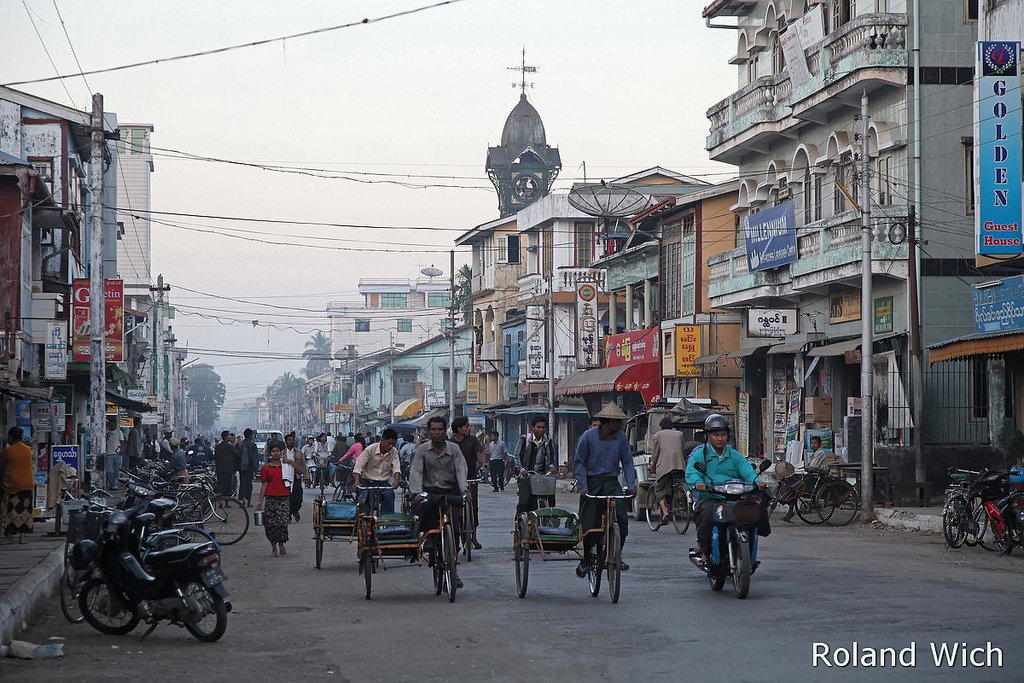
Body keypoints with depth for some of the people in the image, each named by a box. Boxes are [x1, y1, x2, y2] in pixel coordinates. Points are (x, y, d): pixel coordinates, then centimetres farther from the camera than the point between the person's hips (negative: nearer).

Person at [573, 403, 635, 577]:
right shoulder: (589, 436, -6)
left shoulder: (621, 437, 3)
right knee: (589, 523, -3)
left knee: (622, 518, -16)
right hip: (592, 483, -2)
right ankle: (586, 558, 20)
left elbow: (627, 461, 6)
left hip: (612, 483, 2)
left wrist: (631, 484, -7)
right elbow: (579, 463, -3)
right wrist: (582, 486, -14)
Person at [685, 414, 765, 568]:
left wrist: (757, 481, -21)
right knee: (707, 513, -35)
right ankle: (705, 552, -16)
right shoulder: (700, 454, 10)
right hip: (708, 498, -2)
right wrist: (698, 483, -30)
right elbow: (691, 473, -6)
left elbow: (747, 471, 2)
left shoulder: (735, 456, 18)